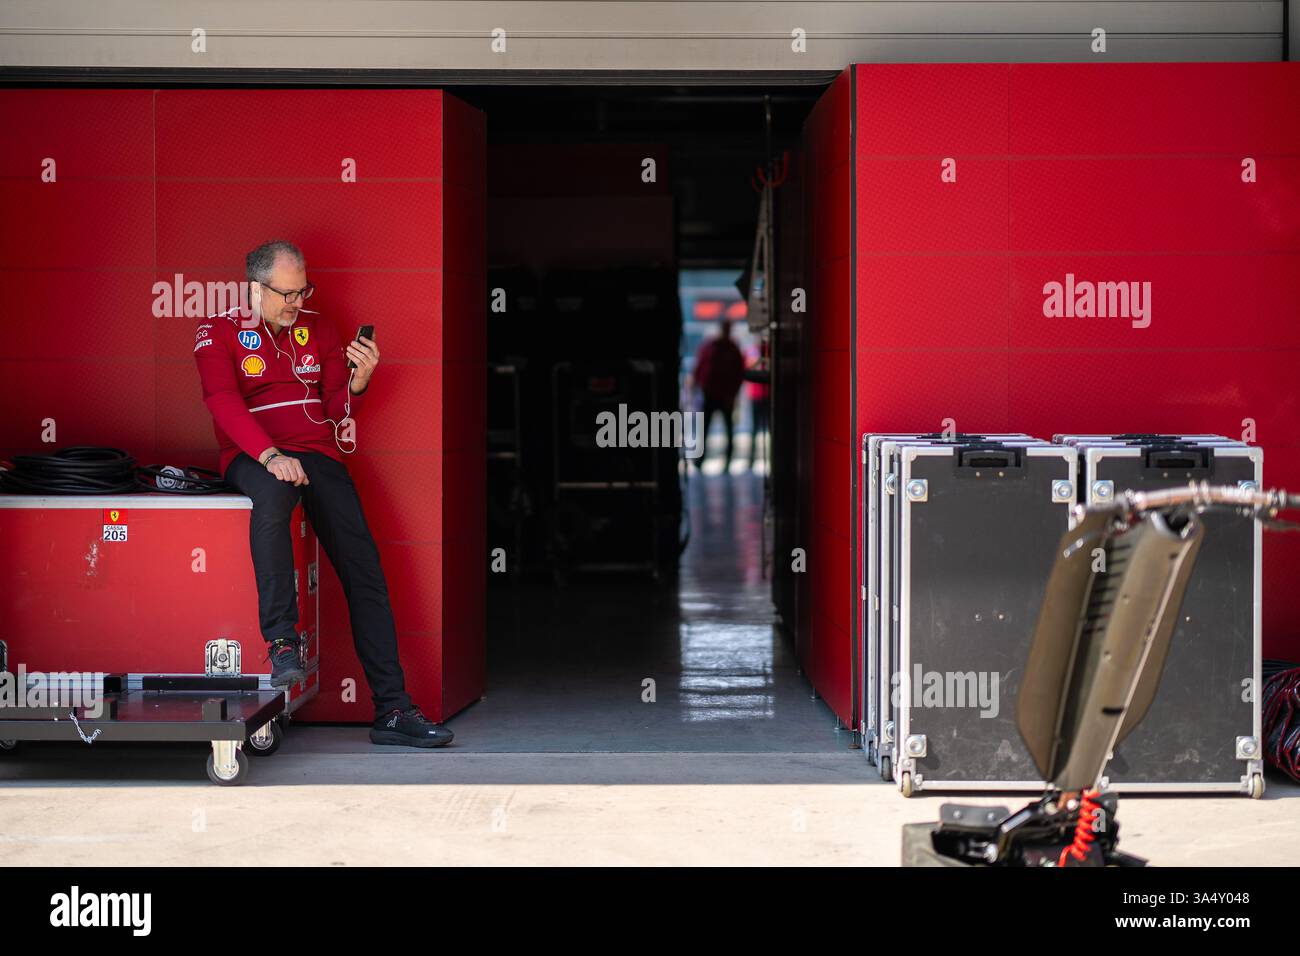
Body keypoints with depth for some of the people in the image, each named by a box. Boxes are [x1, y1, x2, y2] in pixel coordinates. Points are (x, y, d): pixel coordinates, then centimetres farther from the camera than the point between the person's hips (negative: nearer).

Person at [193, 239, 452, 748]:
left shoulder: (317, 330, 18)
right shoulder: (218, 332, 6)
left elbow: (336, 410, 14)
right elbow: (224, 400, -10)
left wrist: (359, 380, -9)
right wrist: (270, 456, -25)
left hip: (317, 452, 4)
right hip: (252, 455, -4)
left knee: (364, 567, -13)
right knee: (273, 494, -41)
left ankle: (393, 708, -14)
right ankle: (282, 641, -39)